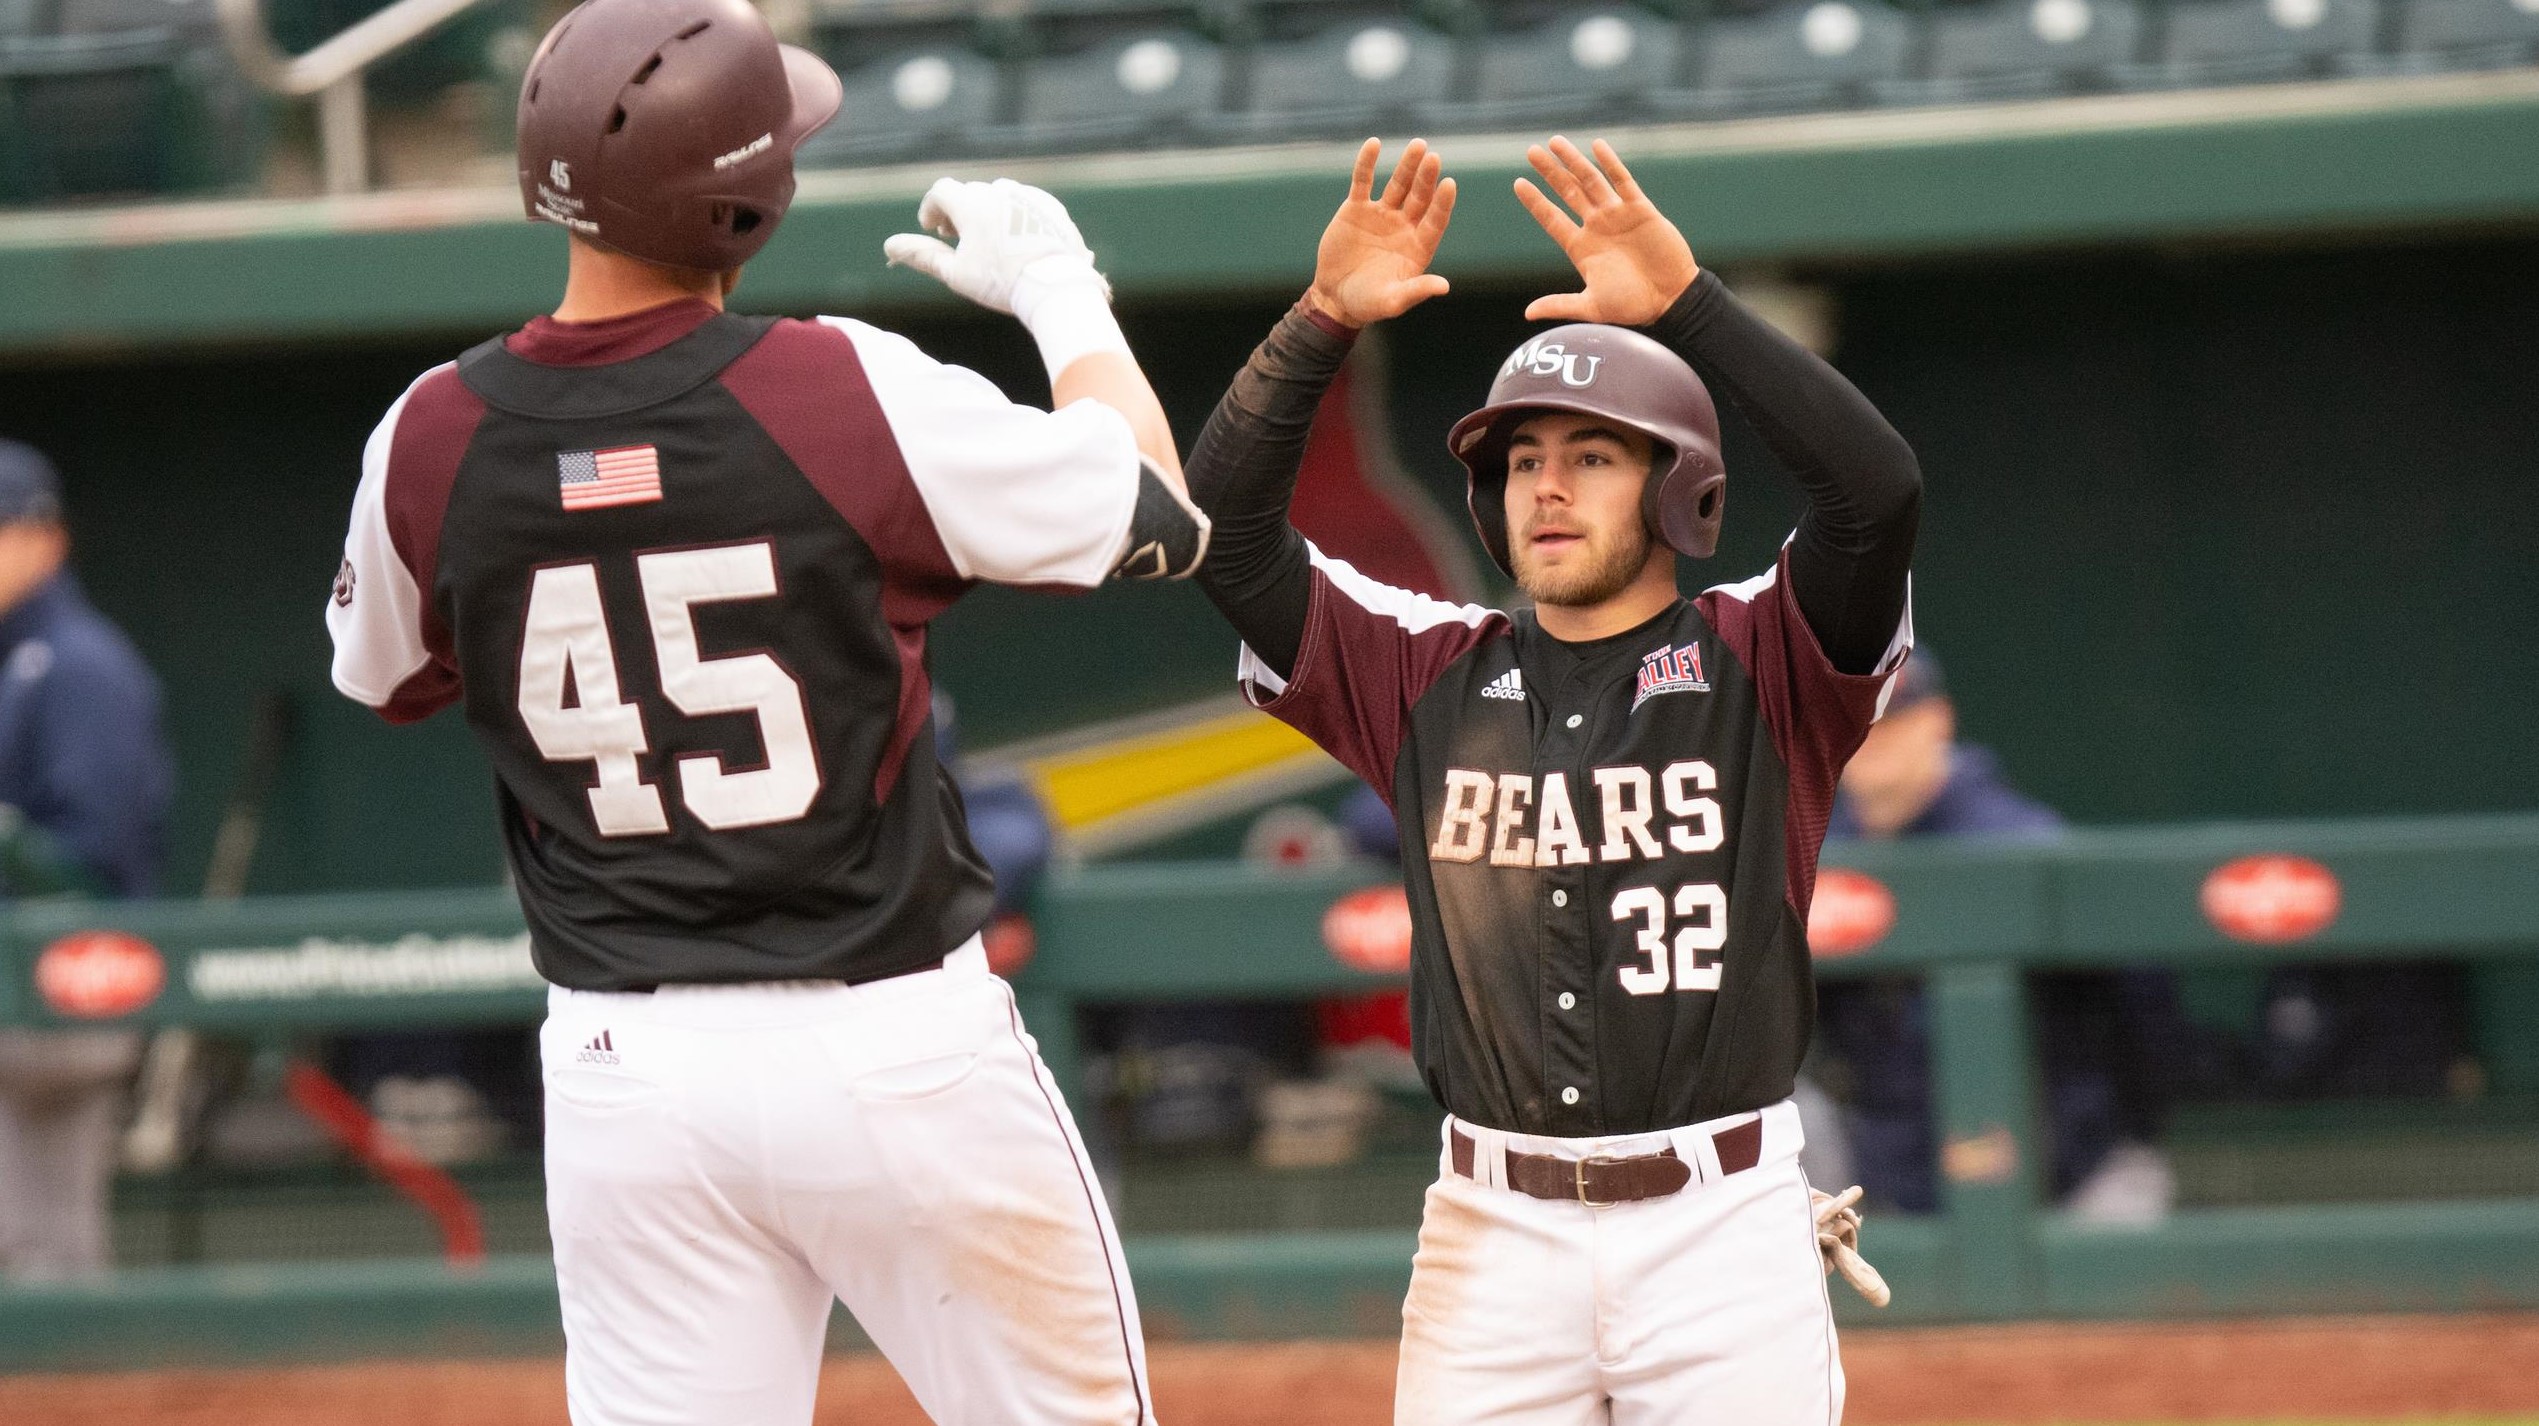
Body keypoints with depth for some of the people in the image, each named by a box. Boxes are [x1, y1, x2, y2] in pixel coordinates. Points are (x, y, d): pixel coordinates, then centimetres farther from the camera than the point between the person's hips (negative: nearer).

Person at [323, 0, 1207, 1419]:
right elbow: (1155, 514, -1)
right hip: (893, 1041, -3)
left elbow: (386, 676, 19)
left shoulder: (431, 440, -3)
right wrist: (1061, 291, 16)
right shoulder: (850, 391, -14)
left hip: (623, 1072, 3)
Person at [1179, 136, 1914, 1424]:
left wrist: (1685, 304, -20)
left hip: (1723, 1226, -2)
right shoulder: (1431, 679, 10)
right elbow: (1224, 525, 3)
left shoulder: (1760, 666, 2)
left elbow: (1877, 486, -16)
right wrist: (1322, 322, -8)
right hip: (1494, 1232, 2)